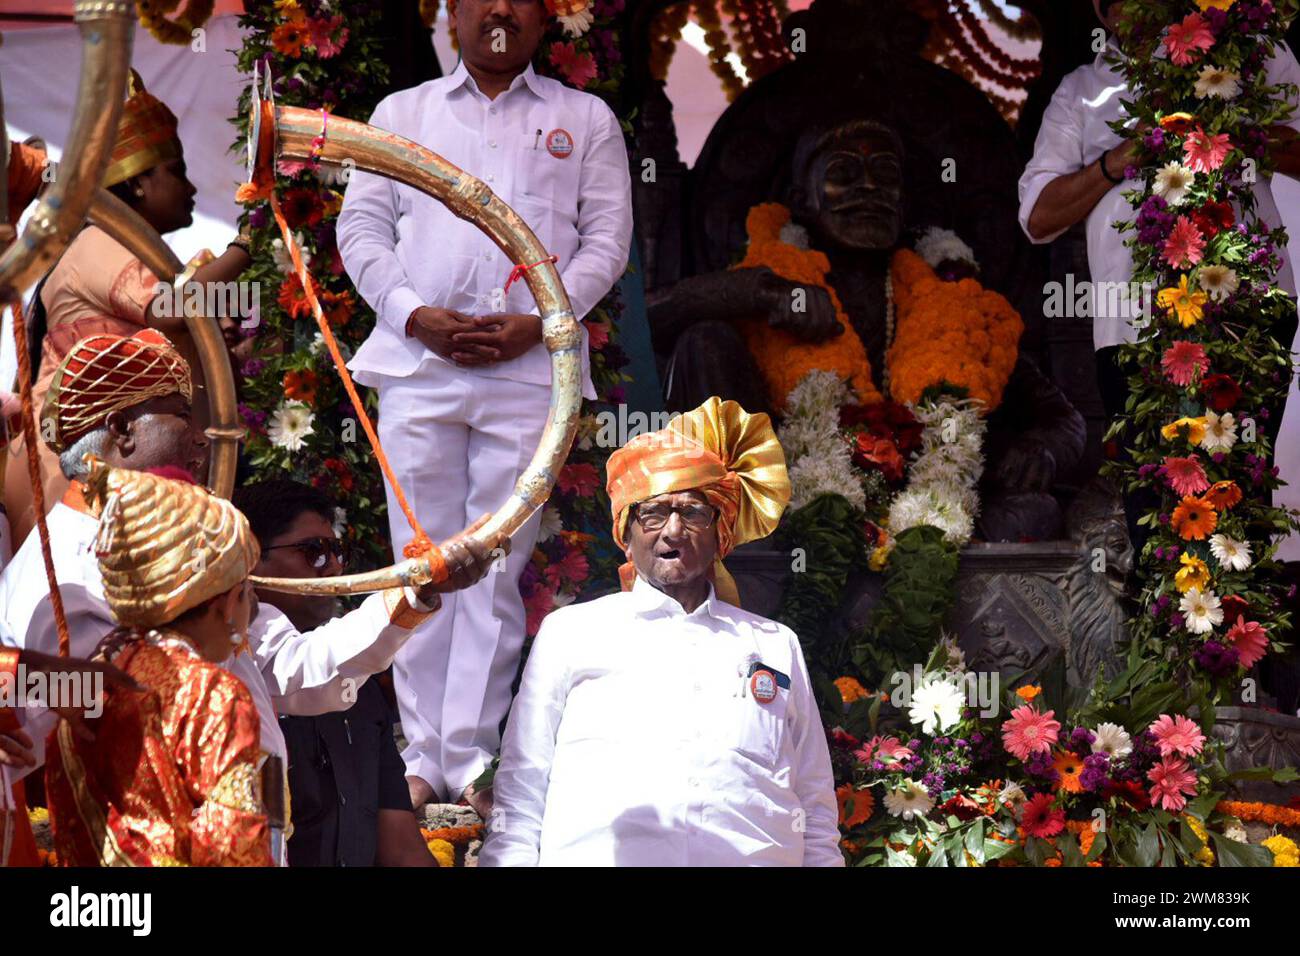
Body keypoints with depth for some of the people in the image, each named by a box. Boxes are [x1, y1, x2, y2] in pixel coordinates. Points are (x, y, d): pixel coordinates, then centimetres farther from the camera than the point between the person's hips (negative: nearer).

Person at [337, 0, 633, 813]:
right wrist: (415, 315, -7)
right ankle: (423, 756, 4)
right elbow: (361, 226, 9)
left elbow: (607, 239, 7)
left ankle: (472, 758, -1)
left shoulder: (586, 120, 15)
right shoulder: (403, 113, 17)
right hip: (419, 360, 1)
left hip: (529, 370, -1)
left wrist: (539, 324, -8)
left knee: (497, 569, -3)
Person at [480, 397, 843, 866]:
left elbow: (817, 814, 25)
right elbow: (520, 790, 17)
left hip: (754, 856, 2)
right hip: (600, 855, -2)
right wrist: (511, 861, 1)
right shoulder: (570, 630, 24)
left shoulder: (777, 644, 29)